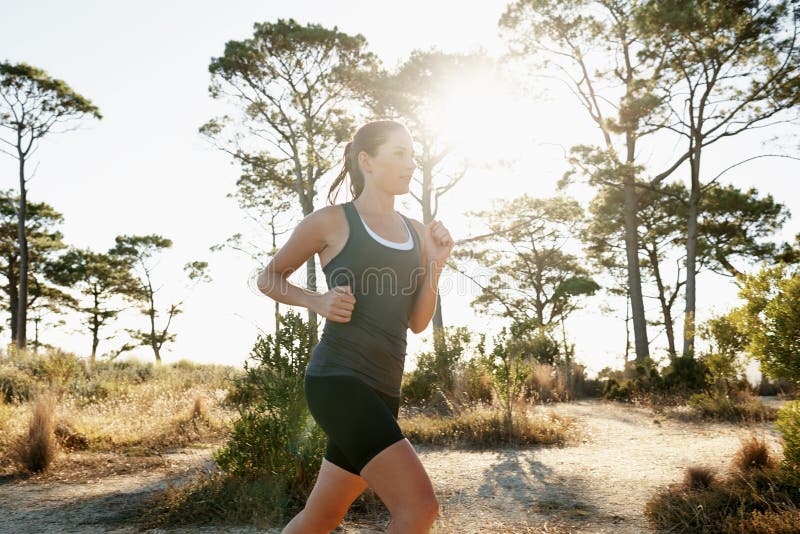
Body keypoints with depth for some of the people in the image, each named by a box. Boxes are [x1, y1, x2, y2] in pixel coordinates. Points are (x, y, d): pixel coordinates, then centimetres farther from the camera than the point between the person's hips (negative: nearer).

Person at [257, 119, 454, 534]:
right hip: (338, 379, -7)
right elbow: (268, 278, 9)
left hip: (383, 390, 7)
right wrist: (317, 301, -9)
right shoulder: (331, 221, -1)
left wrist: (436, 264, -1)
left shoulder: (417, 234, 15)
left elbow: (417, 322, 13)